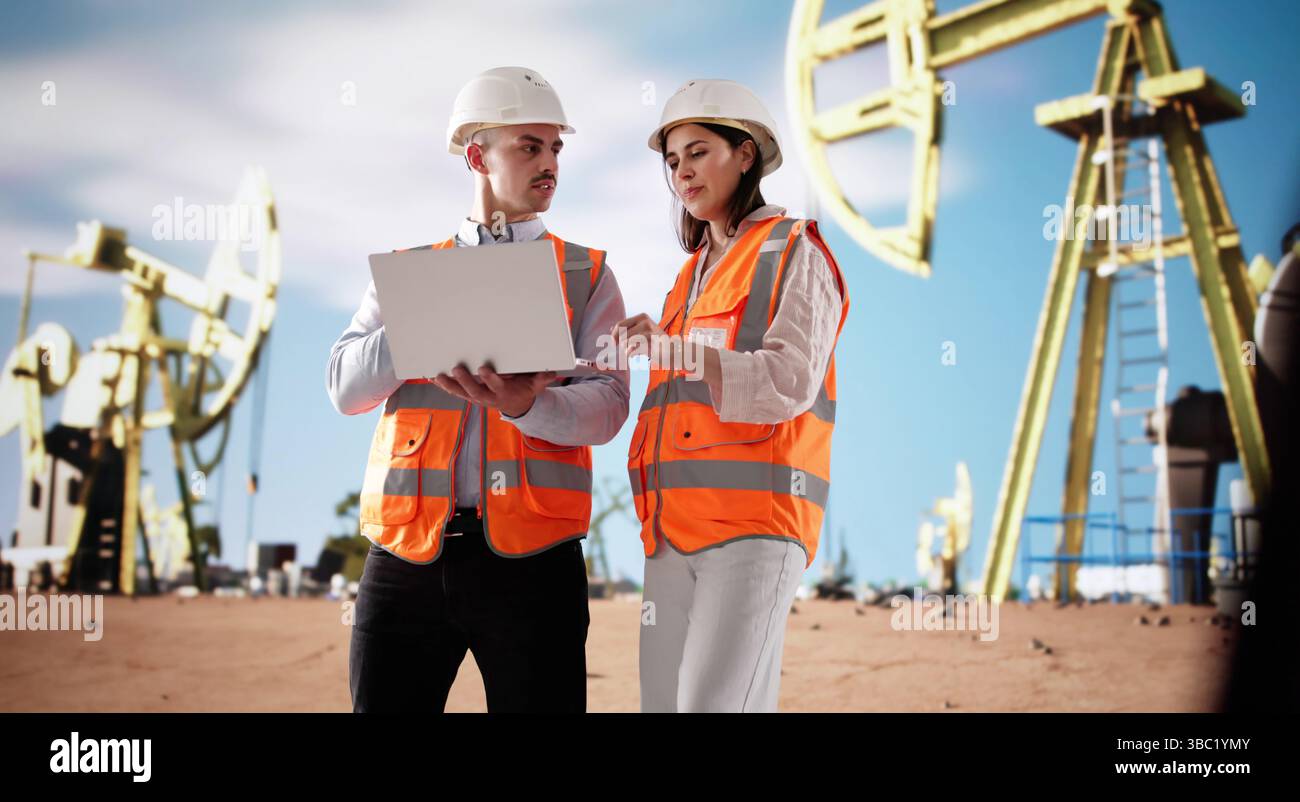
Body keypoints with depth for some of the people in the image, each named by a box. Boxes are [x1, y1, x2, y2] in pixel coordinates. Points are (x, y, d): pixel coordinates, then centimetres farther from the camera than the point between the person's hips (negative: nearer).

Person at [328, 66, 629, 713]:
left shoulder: (586, 274, 11)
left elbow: (606, 407, -2)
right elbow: (346, 389, 2)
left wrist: (525, 405, -22)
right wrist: (433, 314, -10)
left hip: (530, 558, -1)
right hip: (407, 554, 1)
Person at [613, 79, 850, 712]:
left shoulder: (794, 254, 4)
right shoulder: (692, 274, 25)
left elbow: (789, 381, -12)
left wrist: (670, 348, -23)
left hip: (753, 522, -7)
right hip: (674, 528, 7)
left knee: (715, 700, -18)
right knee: (663, 702, 1)